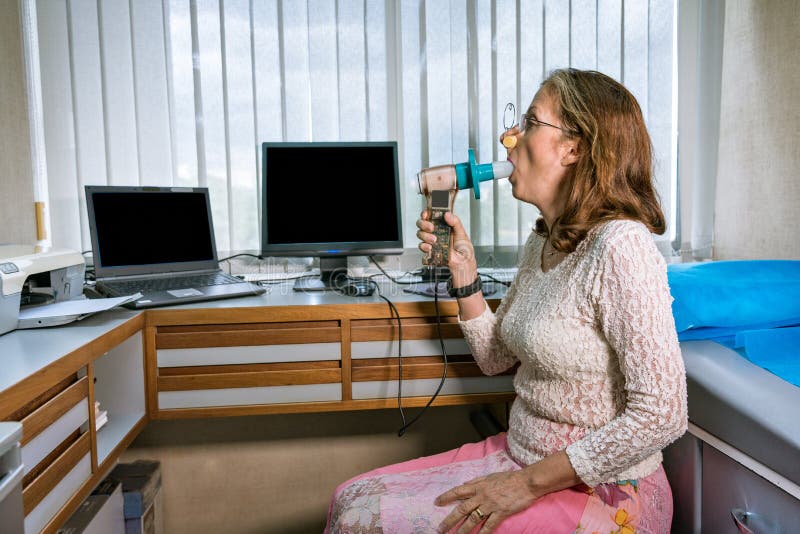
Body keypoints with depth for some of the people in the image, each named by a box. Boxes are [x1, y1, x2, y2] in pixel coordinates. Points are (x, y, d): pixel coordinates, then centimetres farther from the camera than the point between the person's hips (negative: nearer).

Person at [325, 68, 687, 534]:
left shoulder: (621, 245, -22)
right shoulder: (543, 242, 5)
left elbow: (662, 415, -24)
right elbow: (495, 359, 11)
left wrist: (529, 483, -20)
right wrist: (463, 269, -1)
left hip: (600, 494, -7)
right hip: (520, 456, 8)